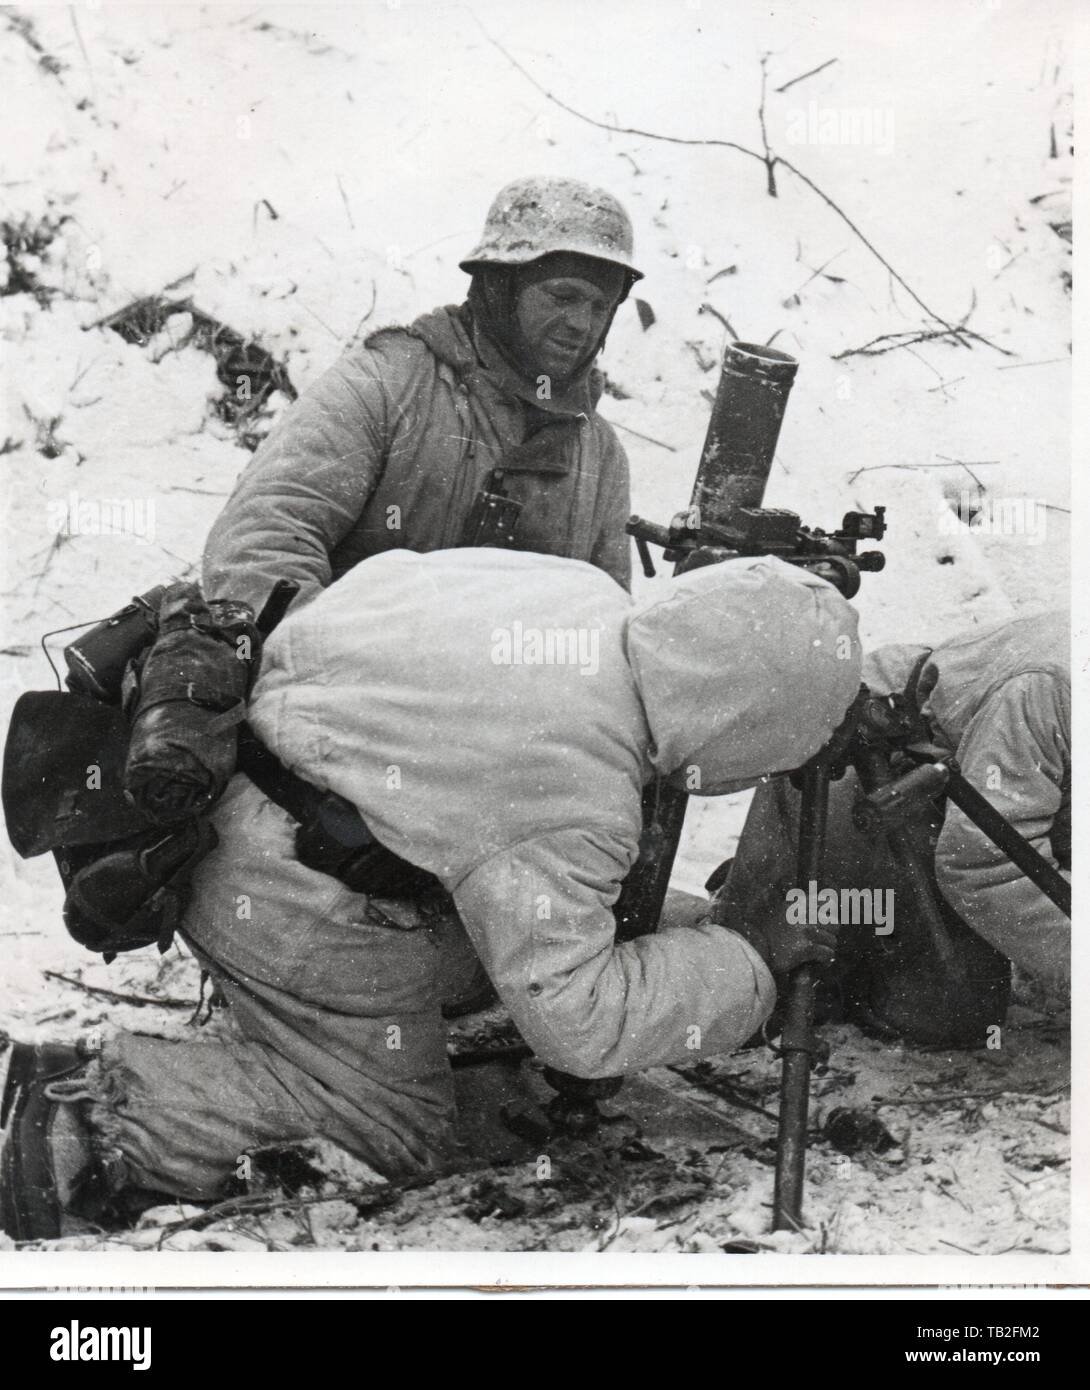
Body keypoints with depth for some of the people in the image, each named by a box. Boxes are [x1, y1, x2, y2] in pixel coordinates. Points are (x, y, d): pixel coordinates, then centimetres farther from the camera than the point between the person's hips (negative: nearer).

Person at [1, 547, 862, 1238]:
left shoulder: (581, 587, -4)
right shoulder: (577, 807, -29)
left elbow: (383, 580, 11)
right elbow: (570, 1016, -25)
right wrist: (748, 967, -15)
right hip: (300, 913, -9)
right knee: (400, 1130, 9)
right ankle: (103, 1107, -1)